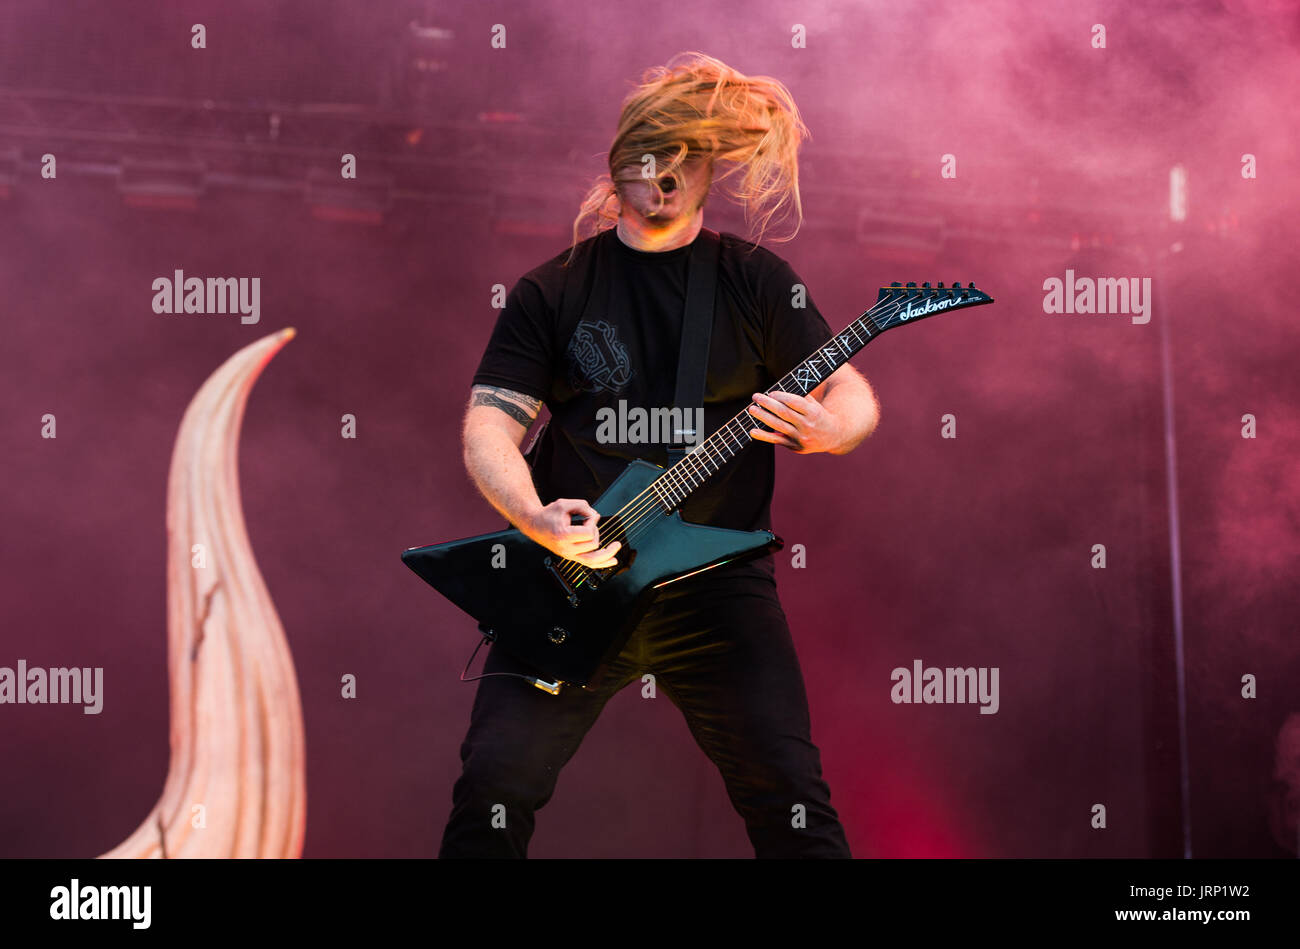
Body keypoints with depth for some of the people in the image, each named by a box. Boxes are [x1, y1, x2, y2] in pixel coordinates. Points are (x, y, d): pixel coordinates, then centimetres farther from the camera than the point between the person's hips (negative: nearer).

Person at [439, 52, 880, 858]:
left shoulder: (756, 280, 8)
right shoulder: (553, 292, 8)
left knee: (793, 801, -4)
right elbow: (488, 426, 2)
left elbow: (857, 399, 7)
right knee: (496, 784, -10)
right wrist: (538, 519, -18)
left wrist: (826, 429, -18)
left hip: (717, 583, 0)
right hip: (574, 579, 0)